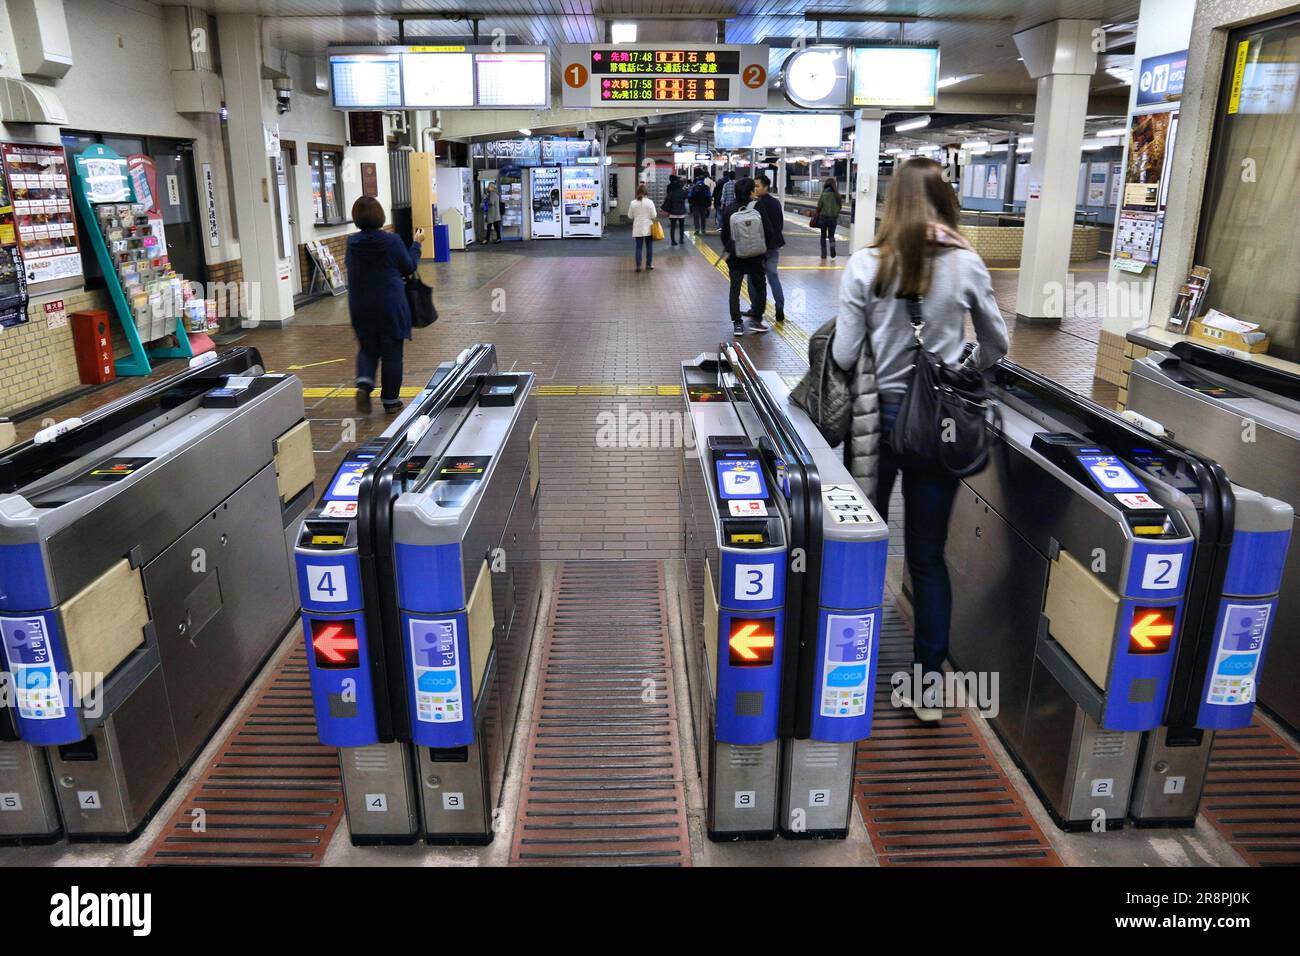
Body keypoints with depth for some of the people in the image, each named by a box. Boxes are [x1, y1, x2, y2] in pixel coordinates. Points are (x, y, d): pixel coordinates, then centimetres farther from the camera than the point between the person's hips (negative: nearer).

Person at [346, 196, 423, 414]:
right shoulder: (392, 241, -12)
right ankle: (390, 400, 13)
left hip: (360, 307, 3)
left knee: (367, 348, 18)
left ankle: (364, 383, -8)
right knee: (392, 353, 7)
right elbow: (409, 267, -1)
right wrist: (416, 244, 15)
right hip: (391, 306, -3)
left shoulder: (352, 243, -2)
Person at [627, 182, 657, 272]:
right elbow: (653, 216, -9)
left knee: (638, 247, 6)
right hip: (648, 228, -1)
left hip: (637, 229, 1)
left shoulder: (633, 203, -4)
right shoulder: (649, 202, -9)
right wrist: (654, 221, 10)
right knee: (649, 247, 10)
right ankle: (649, 265, 14)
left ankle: (638, 266, 2)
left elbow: (630, 216, 3)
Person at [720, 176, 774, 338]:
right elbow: (767, 233, -6)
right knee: (760, 287, 15)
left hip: (735, 257, 1)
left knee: (735, 289, 8)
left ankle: (737, 324, 4)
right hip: (755, 257, -1)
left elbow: (724, 234, 2)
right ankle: (757, 320, 14)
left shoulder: (729, 210, -6)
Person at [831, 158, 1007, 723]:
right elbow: (996, 346, 6)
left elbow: (844, 355, -11)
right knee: (928, 555, 10)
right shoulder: (967, 264, -4)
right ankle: (929, 685, 18)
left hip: (879, 414, -1)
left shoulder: (865, 265, -9)